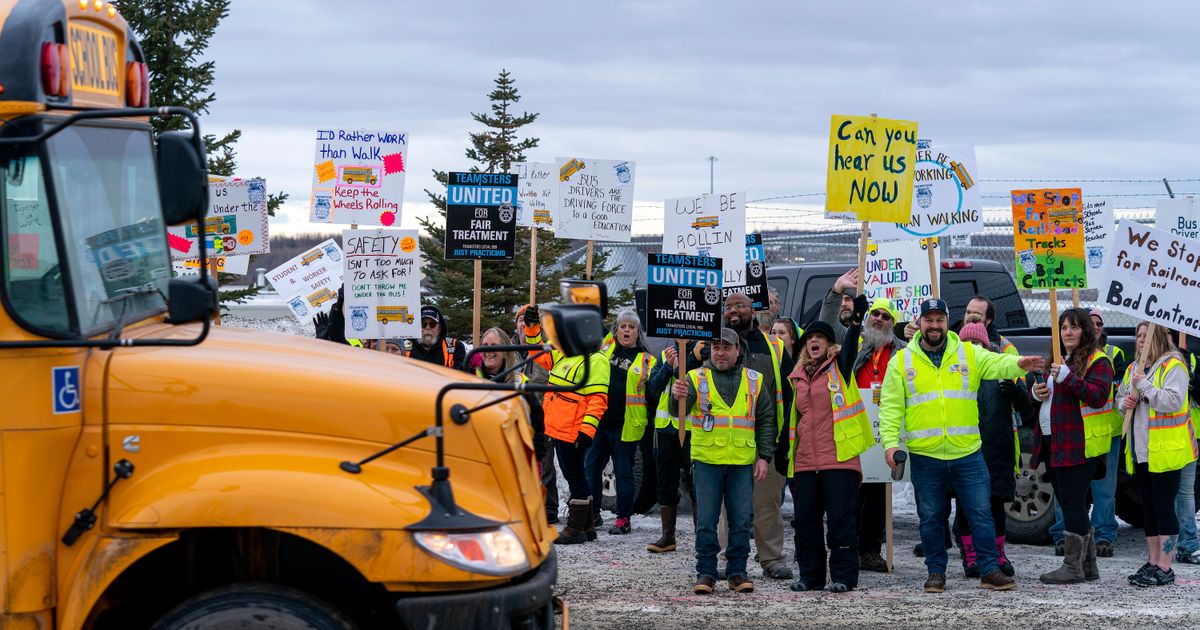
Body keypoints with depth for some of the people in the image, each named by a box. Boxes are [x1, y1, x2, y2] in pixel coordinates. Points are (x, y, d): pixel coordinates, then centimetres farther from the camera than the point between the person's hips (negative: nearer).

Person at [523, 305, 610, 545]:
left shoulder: (595, 361, -12)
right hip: (558, 430, 9)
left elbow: (597, 399, -18)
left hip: (574, 432, -9)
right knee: (573, 476, 14)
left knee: (575, 476, -2)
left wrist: (587, 430, -24)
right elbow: (539, 352, 31)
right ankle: (586, 526, 23)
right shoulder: (564, 355, 16)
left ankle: (575, 529, 6)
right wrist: (532, 326, 18)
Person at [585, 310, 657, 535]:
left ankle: (624, 518, 11)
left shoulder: (647, 360, 3)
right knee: (590, 467, 8)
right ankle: (592, 513, 19)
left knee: (624, 472, 3)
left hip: (626, 426, -3)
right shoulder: (604, 349, 9)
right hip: (598, 421, 3)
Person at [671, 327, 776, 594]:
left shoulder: (754, 381, 9)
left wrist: (764, 456, 5)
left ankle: (737, 571, 13)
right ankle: (705, 572, 7)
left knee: (741, 521, 4)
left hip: (742, 462, 2)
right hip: (706, 461, -2)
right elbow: (678, 411, -11)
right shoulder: (696, 378, 2)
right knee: (706, 521, 0)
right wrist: (677, 397, -34)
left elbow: (766, 420, 13)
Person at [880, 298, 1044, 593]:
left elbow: (996, 364, -11)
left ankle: (989, 571, 9)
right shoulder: (901, 361, 5)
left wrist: (1018, 365, -34)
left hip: (967, 453, 0)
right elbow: (891, 406, 2)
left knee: (980, 513, 2)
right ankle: (936, 572, 19)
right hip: (924, 456, 0)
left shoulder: (969, 354, 6)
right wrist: (890, 442, -10)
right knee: (931, 518, 8)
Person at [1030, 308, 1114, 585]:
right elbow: (1042, 400, 29)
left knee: (1072, 504, -9)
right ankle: (1088, 565, 18)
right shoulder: (1056, 361, 21)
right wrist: (1036, 393, 5)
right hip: (1053, 442, 9)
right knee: (1069, 504, 11)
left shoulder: (1097, 361, -5)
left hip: (1080, 445, -9)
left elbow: (1098, 396, -20)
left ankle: (1073, 567, -6)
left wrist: (1067, 377, -27)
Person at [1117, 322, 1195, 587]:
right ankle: (1153, 562, 20)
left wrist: (1144, 384, -19)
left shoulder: (1173, 366, -9)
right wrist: (1124, 403, 4)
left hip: (1165, 452, -8)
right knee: (1148, 508, 12)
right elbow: (1120, 397, 26)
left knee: (1163, 508, -6)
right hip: (1140, 453, 8)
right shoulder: (1133, 368, 16)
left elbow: (1173, 401, -22)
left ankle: (1164, 568, -3)